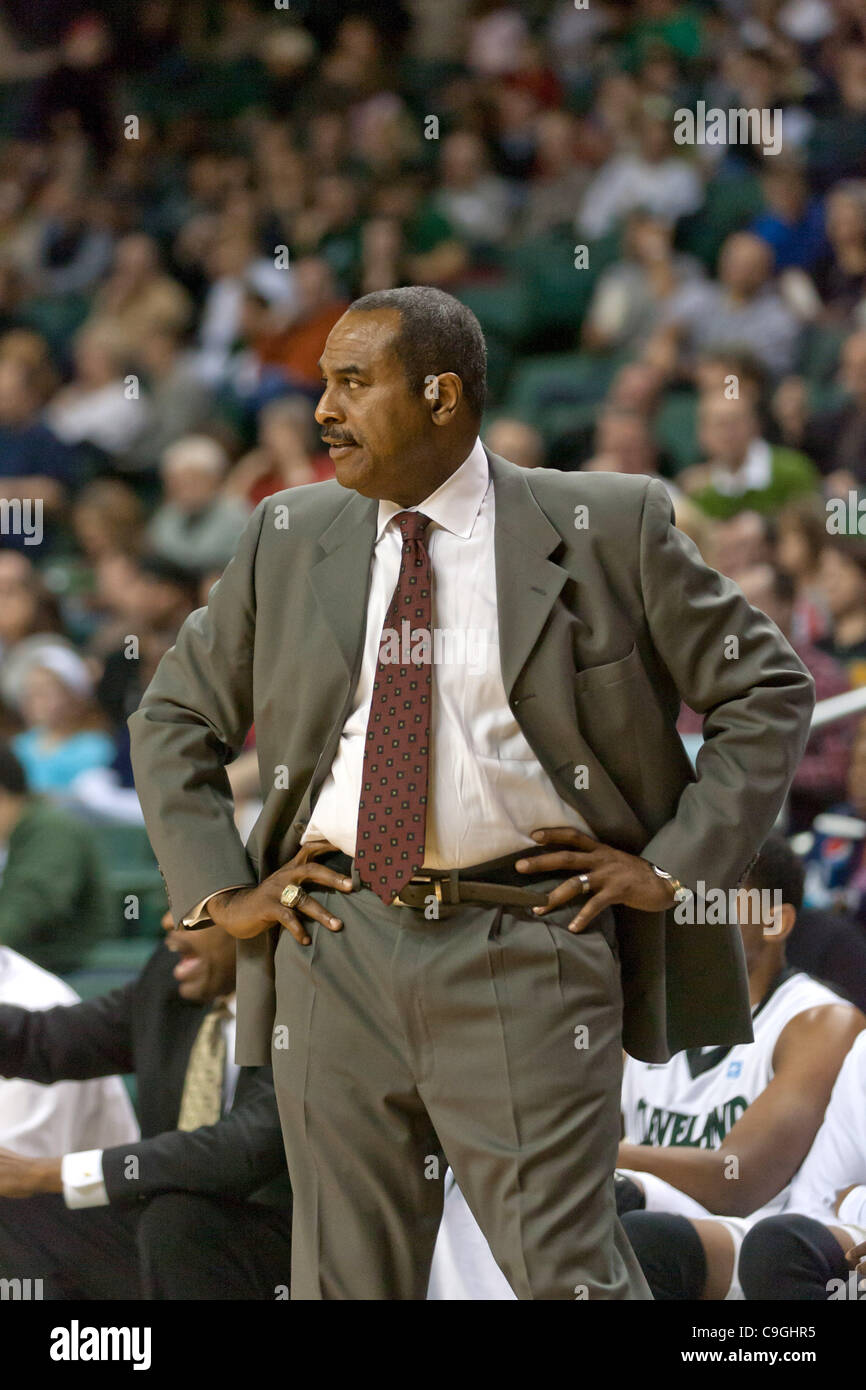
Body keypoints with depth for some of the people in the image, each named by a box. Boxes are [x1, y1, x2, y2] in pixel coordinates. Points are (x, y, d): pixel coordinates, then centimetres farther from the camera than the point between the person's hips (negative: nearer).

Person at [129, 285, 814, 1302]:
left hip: (525, 950, -3)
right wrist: (219, 891, 9)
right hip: (337, 945, 4)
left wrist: (676, 866, -2)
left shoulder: (608, 528, 1)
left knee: (567, 1272, -8)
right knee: (347, 1277, 6)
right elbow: (174, 716, 21)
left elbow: (768, 691, 5)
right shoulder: (288, 540, 11)